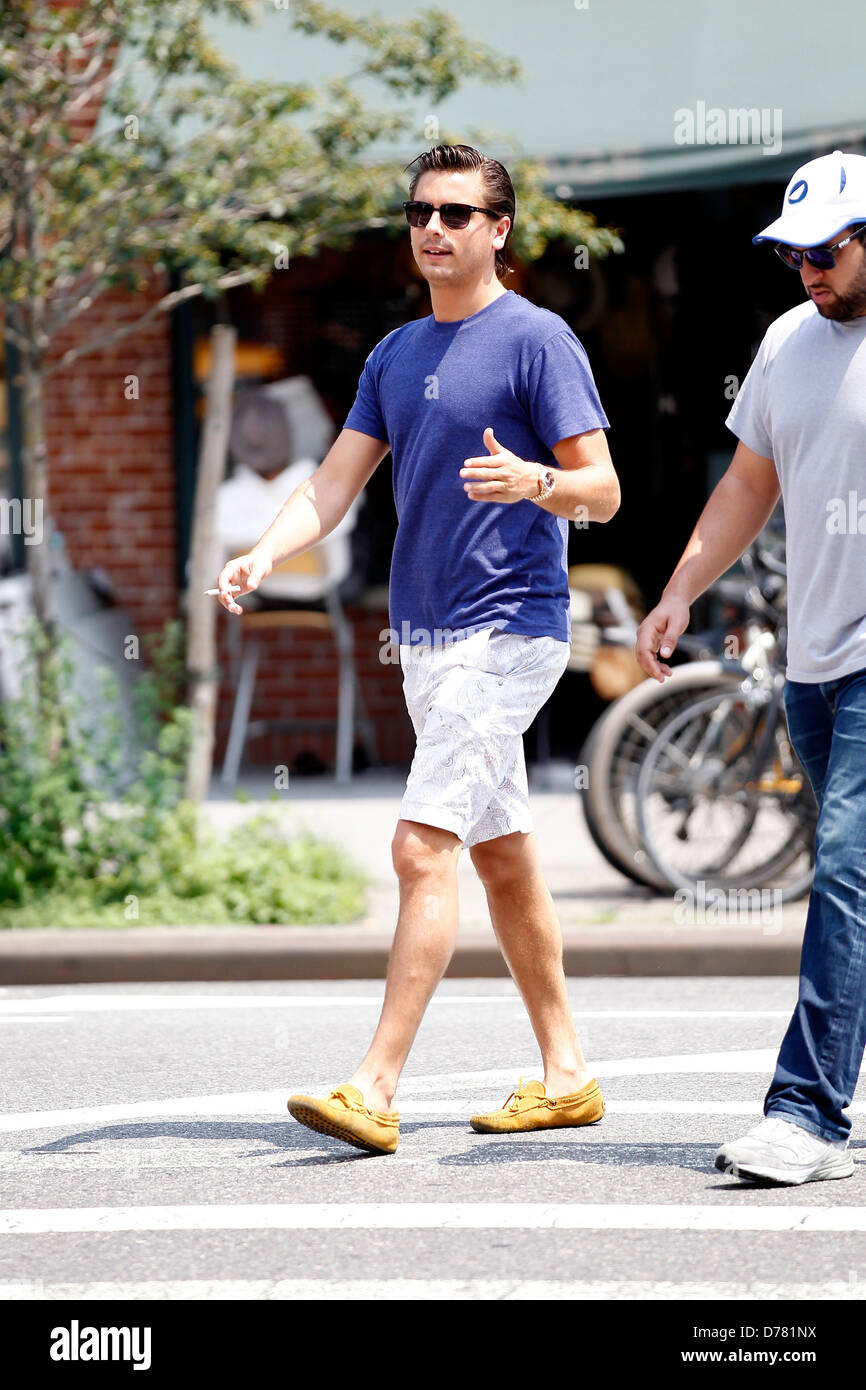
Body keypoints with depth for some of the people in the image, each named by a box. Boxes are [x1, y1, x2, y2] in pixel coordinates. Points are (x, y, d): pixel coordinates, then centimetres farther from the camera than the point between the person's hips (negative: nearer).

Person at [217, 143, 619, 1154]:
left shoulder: (537, 340, -8)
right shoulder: (395, 354, 15)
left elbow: (603, 490, -10)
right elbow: (336, 483, 11)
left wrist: (536, 482, -31)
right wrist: (262, 556, -7)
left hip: (507, 629, -8)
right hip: (424, 633, 8)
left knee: (424, 846, -16)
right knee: (502, 854, 12)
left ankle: (376, 1088, -18)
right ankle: (565, 1075, 21)